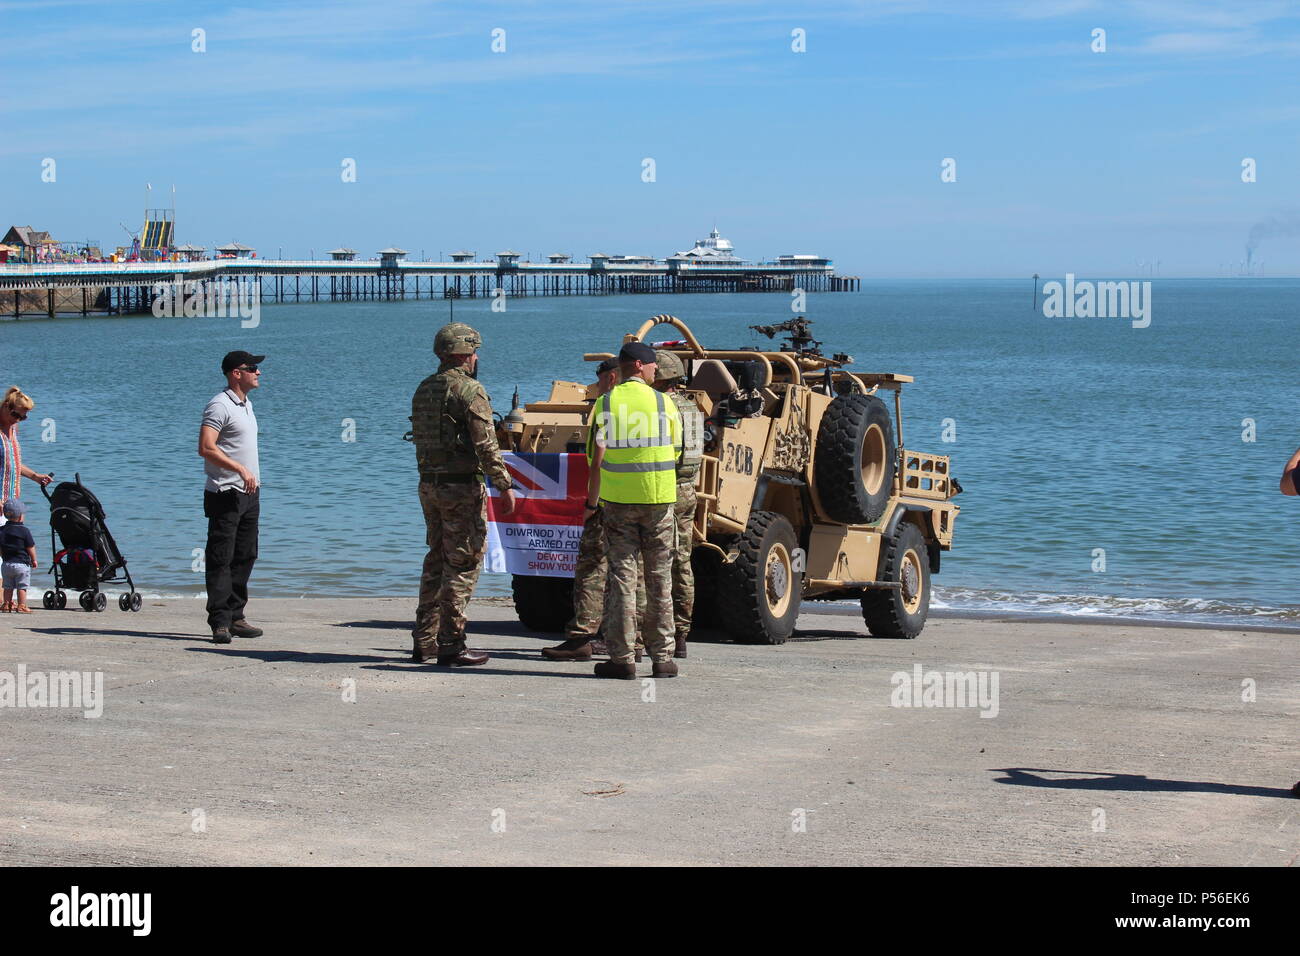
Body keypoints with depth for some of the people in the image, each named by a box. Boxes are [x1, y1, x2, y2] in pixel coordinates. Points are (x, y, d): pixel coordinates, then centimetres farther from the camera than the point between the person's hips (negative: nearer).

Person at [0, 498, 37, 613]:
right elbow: (30, 548, -9)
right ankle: (21, 606, 0)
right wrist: (34, 560, 5)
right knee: (22, 586, 1)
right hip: (22, 563, -5)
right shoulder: (24, 530, -13)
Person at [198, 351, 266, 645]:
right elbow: (206, 448, -23)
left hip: (249, 493, 10)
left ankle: (235, 617, 18)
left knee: (244, 558, 12)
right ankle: (220, 623, -8)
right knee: (220, 559, -7)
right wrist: (241, 469, -26)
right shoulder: (220, 405, -14)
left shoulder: (246, 404, 17)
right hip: (225, 495, -9)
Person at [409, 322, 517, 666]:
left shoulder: (423, 390, 13)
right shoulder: (469, 390, -13)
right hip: (462, 488, -8)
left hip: (429, 485, 8)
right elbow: (487, 445, -17)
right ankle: (451, 646, -4)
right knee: (462, 565, -3)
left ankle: (424, 642, 18)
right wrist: (505, 486, -13)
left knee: (436, 562, 16)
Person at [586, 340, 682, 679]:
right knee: (659, 579, 8)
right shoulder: (663, 403, 0)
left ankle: (622, 658, 0)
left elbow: (597, 459, -6)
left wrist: (591, 500, 5)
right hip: (658, 499, 0)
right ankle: (662, 657, 10)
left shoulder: (605, 404, -2)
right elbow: (674, 454, 5)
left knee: (621, 577, 3)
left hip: (618, 500, 0)